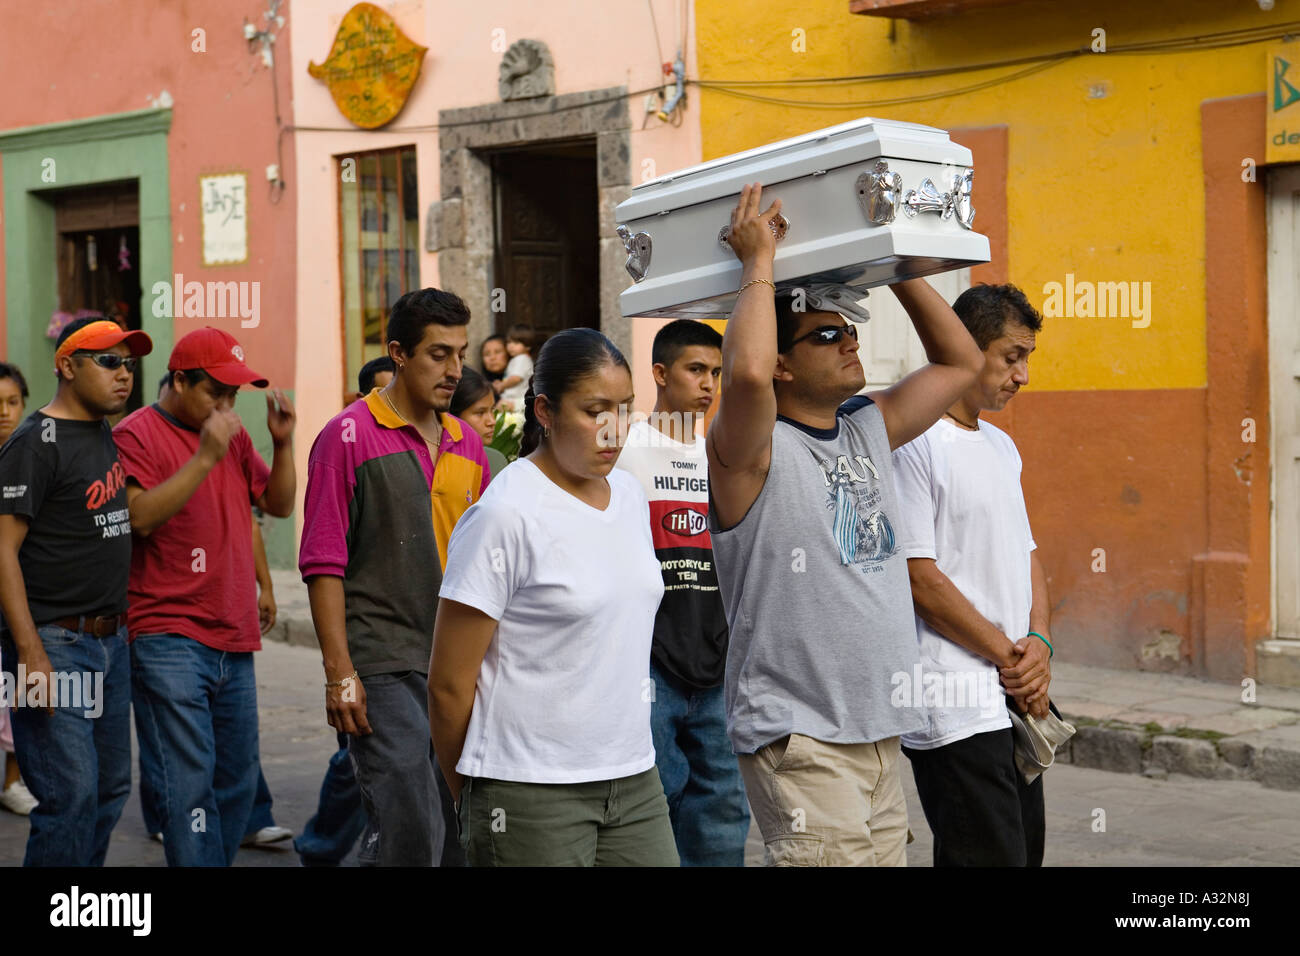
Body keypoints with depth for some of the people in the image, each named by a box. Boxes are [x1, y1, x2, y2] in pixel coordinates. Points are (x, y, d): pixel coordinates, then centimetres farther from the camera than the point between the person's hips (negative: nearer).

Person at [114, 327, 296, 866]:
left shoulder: (232, 434, 17)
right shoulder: (137, 433, -4)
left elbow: (278, 504, 16)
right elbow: (140, 516, -18)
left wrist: (282, 443, 1)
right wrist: (205, 457, -22)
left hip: (233, 640, 7)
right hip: (168, 640, -7)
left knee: (237, 782, 10)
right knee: (190, 783, -11)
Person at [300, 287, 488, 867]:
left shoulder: (467, 445, 13)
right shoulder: (350, 436, -5)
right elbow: (323, 563, -8)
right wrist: (340, 672, -14)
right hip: (385, 667, -6)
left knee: (460, 833, 9)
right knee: (409, 831, -12)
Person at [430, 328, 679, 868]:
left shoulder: (629, 495, 9)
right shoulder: (505, 515, -12)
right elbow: (449, 685, -10)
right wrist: (472, 803, 1)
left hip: (634, 777, 6)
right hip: (531, 792, -6)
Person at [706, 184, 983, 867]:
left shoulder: (869, 429, 15)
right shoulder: (752, 448, -9)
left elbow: (959, 361, 21)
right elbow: (747, 373, -31)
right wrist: (759, 261, -17)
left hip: (879, 731, 8)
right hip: (796, 735, -8)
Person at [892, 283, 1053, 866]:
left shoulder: (1001, 447, 18)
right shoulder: (912, 442, -10)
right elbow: (919, 578, -15)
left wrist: (1039, 643, 1)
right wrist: (1009, 657, -10)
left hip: (1017, 702, 9)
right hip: (954, 708, -9)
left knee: (1025, 851, 11)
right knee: (992, 857, -10)